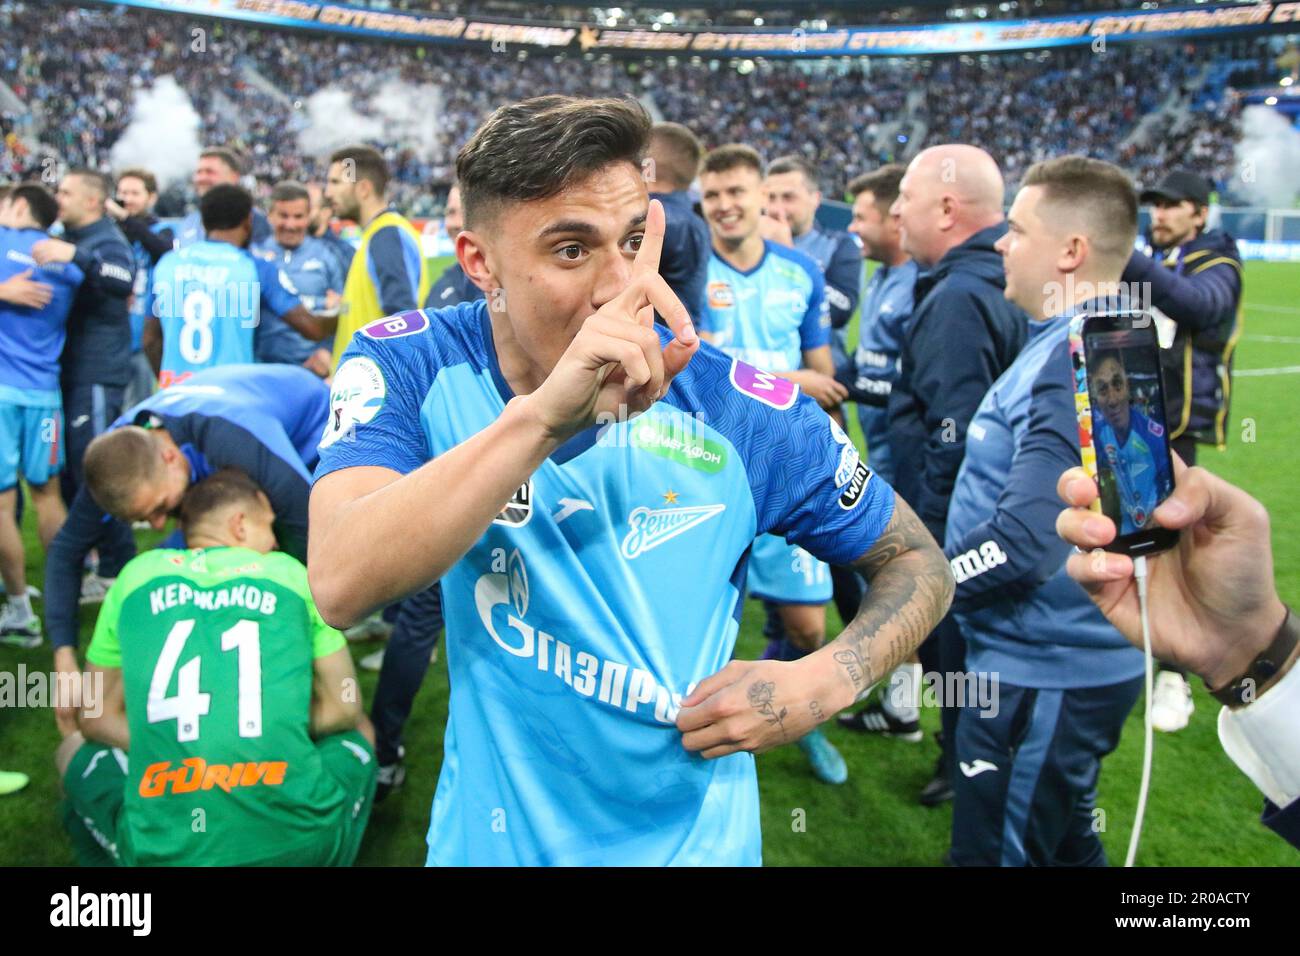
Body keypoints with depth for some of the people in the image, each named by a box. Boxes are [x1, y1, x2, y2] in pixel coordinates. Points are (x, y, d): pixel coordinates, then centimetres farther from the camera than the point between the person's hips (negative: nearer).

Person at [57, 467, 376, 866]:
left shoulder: (138, 574, 11)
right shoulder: (290, 572, 8)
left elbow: (98, 717, 16)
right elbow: (344, 709, 11)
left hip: (167, 848, 1)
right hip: (297, 841, 0)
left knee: (76, 749, 31)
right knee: (359, 734, 32)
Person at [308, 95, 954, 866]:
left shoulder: (740, 411, -16)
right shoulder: (412, 367, -16)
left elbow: (920, 565, -3)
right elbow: (340, 587, -33)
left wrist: (823, 683, -20)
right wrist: (543, 415, -44)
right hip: (490, 833, 1)